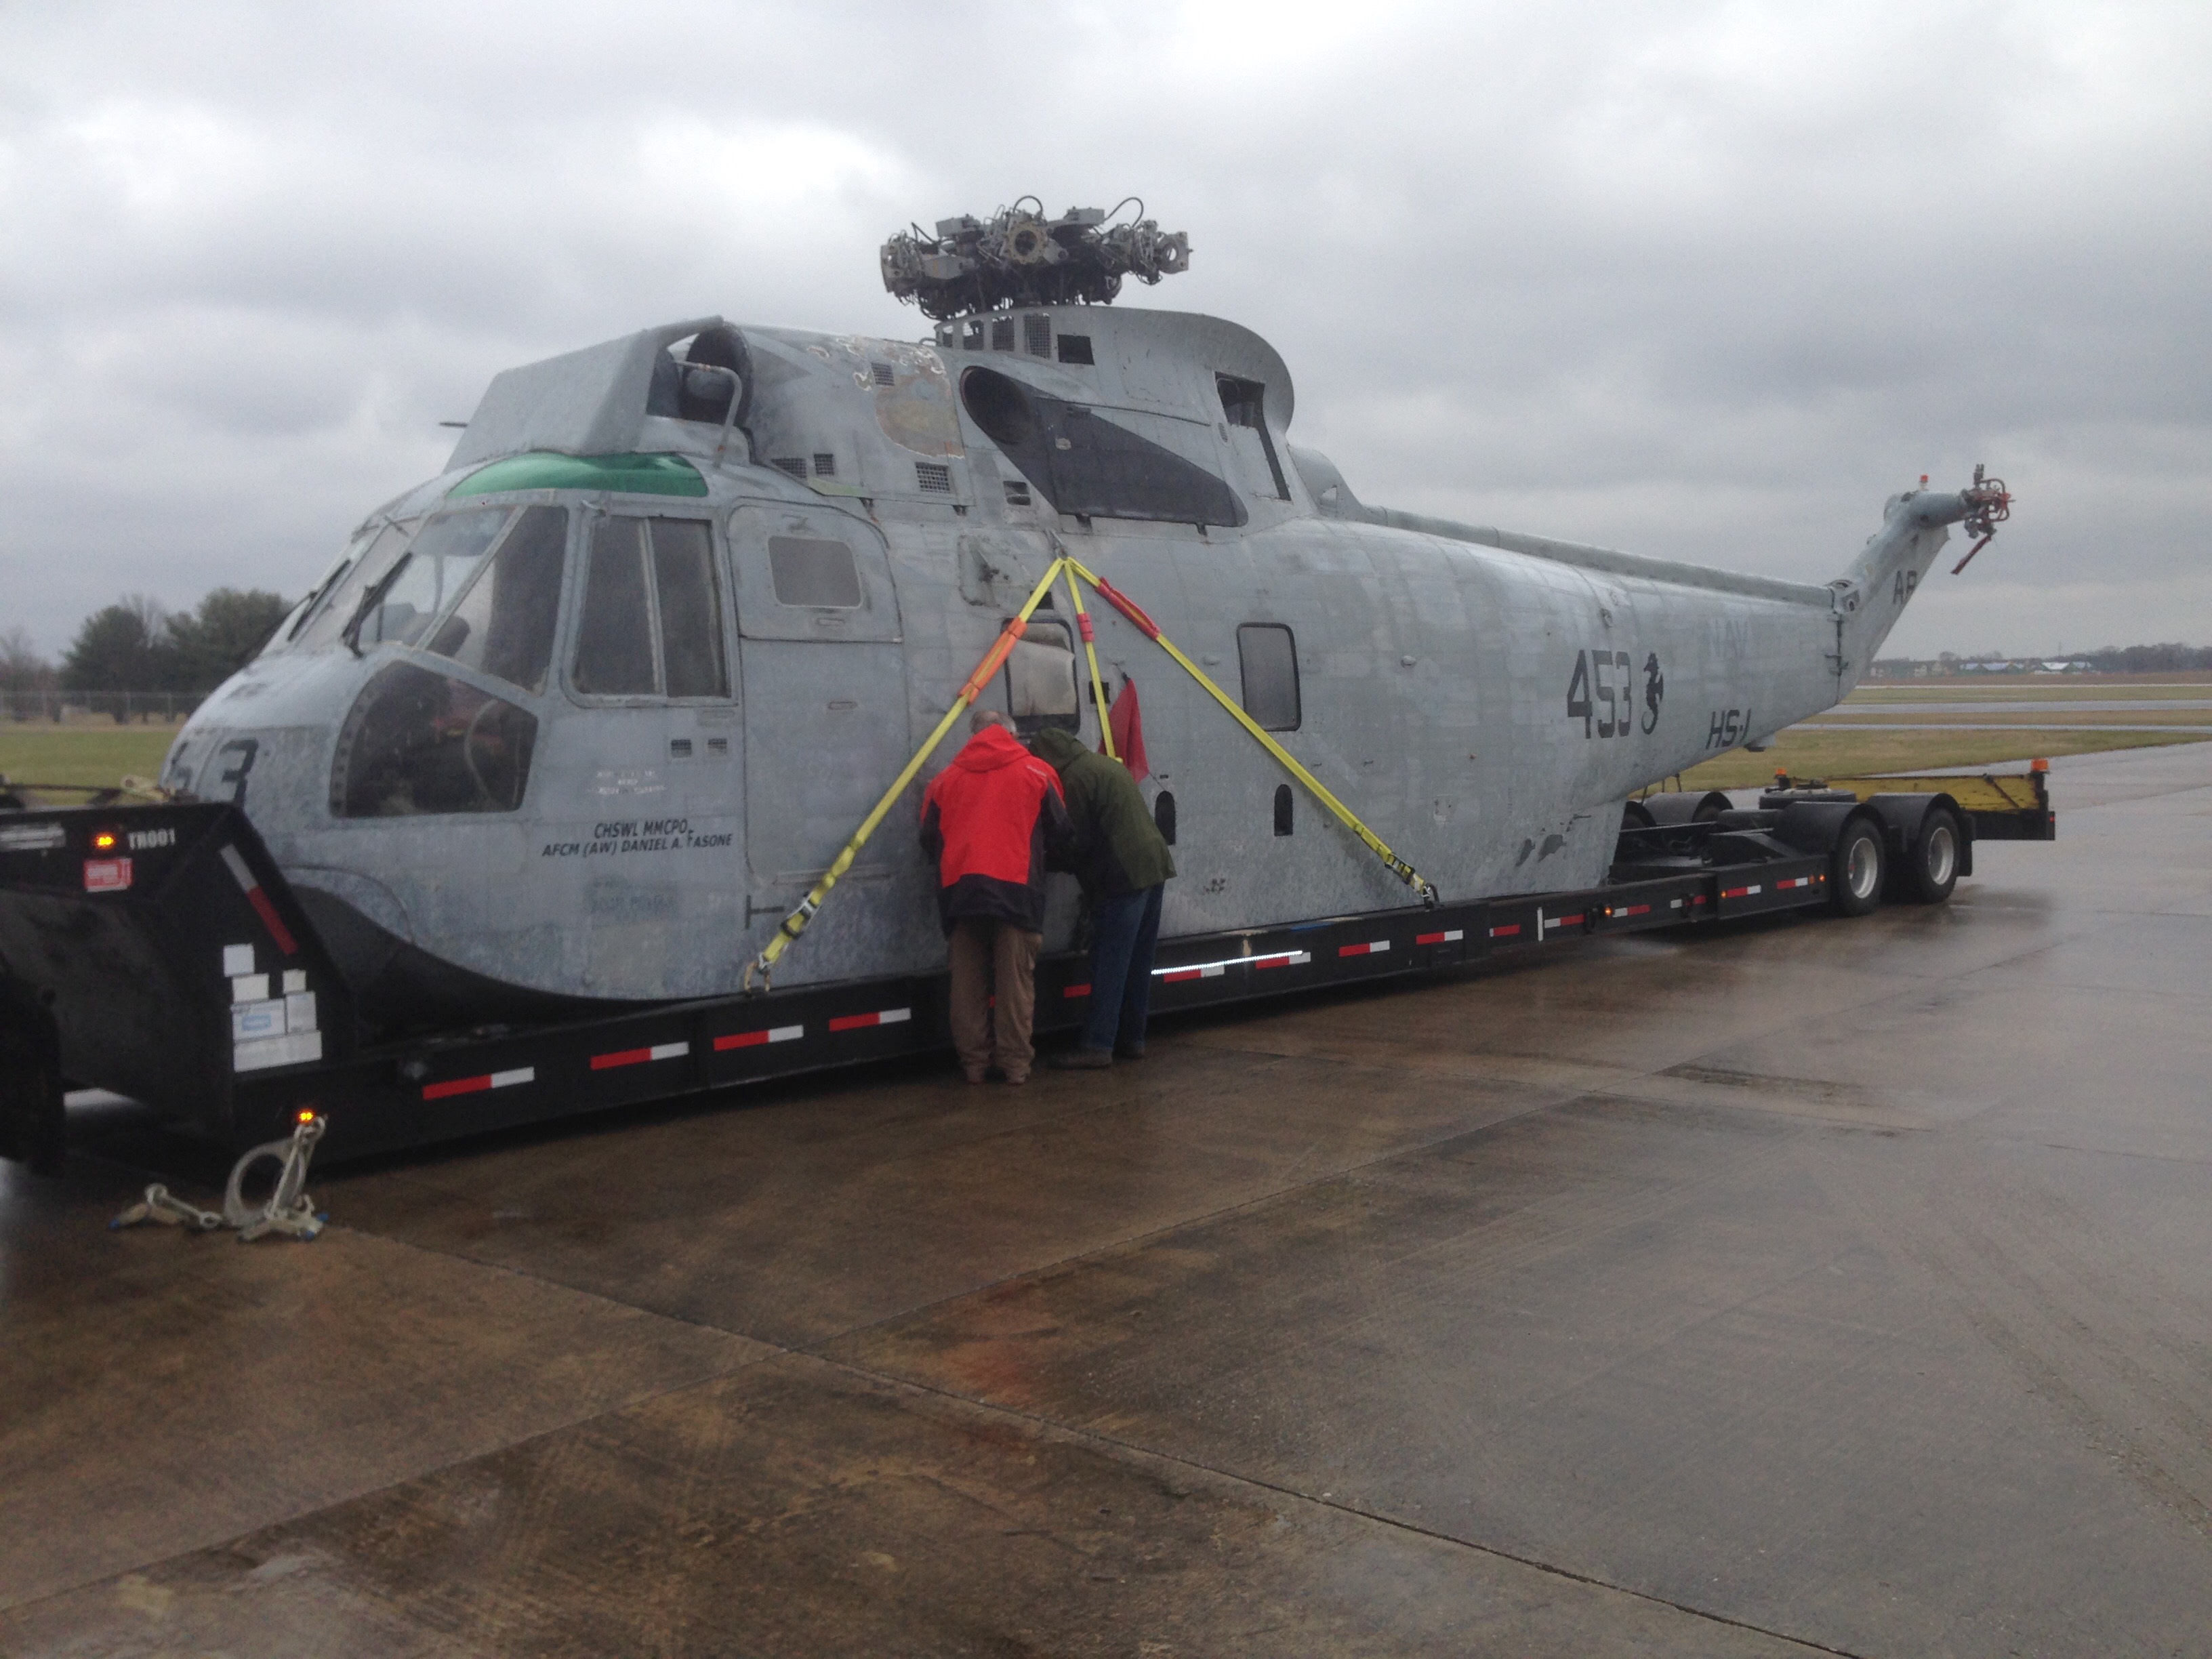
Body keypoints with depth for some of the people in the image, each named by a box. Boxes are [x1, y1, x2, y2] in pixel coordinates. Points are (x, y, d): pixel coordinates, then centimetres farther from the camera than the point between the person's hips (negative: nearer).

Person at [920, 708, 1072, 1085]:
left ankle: (974, 1062, 10)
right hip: (1017, 889, -2)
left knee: (968, 983, 7)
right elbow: (1059, 833, 10)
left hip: (960, 892, 2)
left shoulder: (946, 780, 14)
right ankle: (1015, 1063, 4)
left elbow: (929, 839, 14)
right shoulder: (1036, 773, 8)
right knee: (1016, 981, 3)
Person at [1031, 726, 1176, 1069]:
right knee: (1138, 961, 13)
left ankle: (1098, 1045, -6)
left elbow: (1077, 839, -10)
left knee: (1109, 963, -7)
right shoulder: (1109, 765, 21)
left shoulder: (1076, 778, -10)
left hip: (1123, 877, -9)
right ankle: (1132, 1038, 19)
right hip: (1154, 867, 10)